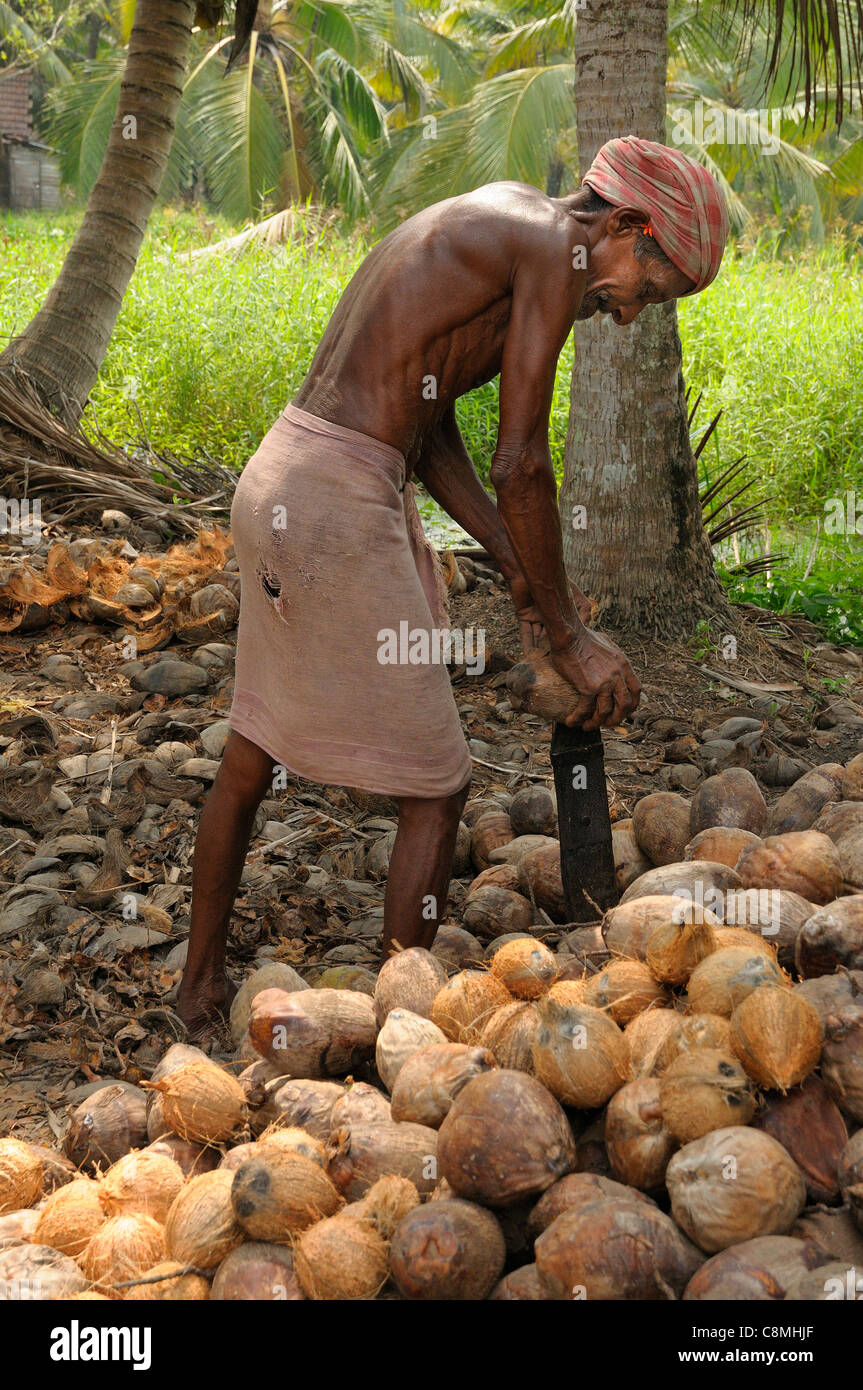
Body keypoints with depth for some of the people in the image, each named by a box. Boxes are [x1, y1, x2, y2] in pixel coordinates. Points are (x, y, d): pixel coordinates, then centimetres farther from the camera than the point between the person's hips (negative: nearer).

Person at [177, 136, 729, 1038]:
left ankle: (201, 981, 38)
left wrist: (514, 564, 13)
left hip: (282, 483, 11)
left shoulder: (496, 221, 18)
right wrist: (569, 638, -5)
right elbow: (521, 467, -14)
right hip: (339, 507, -11)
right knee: (435, 790, 1)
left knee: (252, 751, 21)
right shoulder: (553, 249, -11)